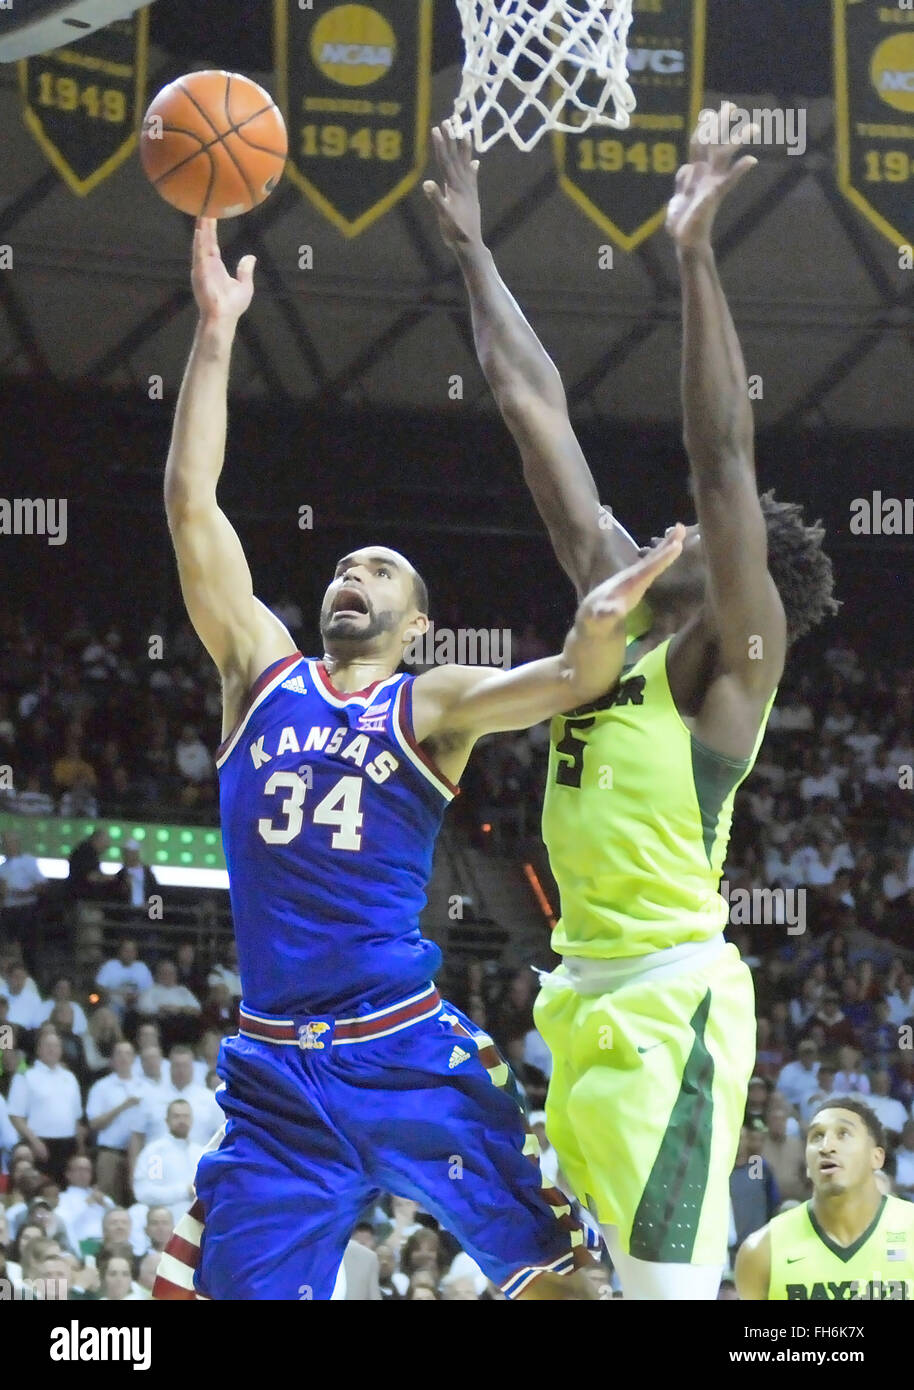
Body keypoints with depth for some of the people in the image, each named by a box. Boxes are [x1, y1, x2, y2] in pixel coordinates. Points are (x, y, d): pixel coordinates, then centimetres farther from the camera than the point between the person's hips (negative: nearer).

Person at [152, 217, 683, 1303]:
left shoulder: (432, 705, 5)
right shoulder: (263, 673, 11)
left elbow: (570, 680, -13)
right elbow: (191, 503, 4)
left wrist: (602, 626, -37)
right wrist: (216, 333, -1)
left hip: (411, 1057, -2)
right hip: (276, 1075, 2)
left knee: (552, 1280, -6)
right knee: (241, 1297, -3)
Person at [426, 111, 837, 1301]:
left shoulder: (729, 656, -4)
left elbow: (722, 456, -17)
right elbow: (537, 408, 16)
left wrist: (697, 261, -23)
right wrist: (472, 251, 19)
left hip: (670, 992, -9)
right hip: (585, 987, 9)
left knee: (669, 1274, -14)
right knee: (616, 1268, 10)